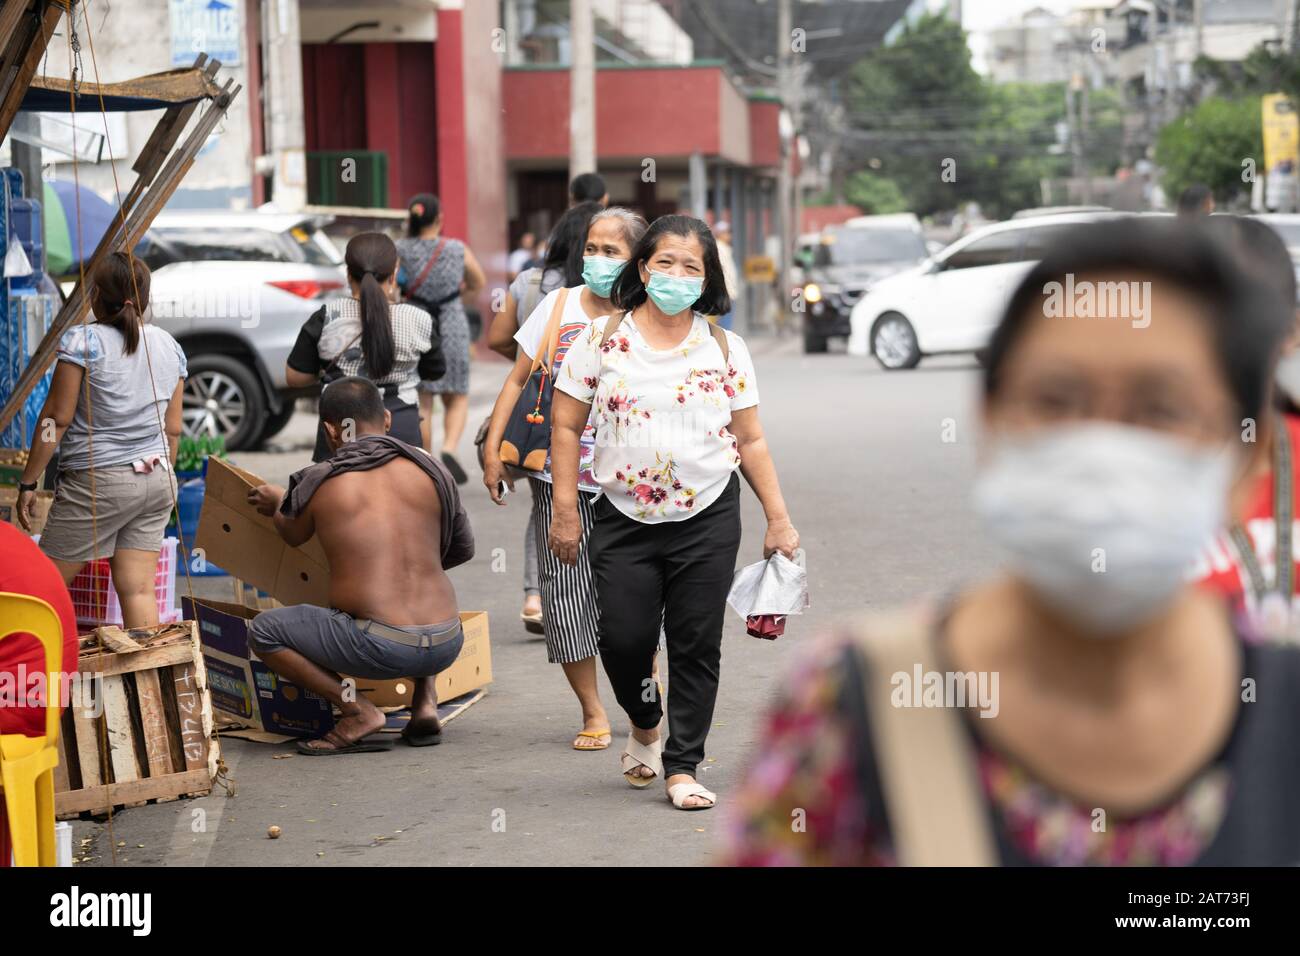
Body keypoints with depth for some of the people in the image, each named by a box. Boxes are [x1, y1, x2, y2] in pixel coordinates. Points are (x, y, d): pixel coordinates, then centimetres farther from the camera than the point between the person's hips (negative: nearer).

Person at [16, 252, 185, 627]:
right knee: (138, 589, 4)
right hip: (157, 478, 6)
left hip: (96, 481, -6)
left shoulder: (82, 341, -10)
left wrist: (28, 483, -3)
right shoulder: (169, 347, 7)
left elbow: (57, 419, -10)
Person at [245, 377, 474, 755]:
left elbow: (294, 536, 22)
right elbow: (463, 549, 18)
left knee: (262, 630, 12)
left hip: (381, 650, -4)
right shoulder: (428, 466, 7)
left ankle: (357, 710, 0)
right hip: (446, 646, 4)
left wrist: (277, 503, 44)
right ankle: (425, 701, 18)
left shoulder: (317, 483, 0)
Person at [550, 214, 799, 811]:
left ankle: (682, 766, 12)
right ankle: (644, 723, 30)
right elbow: (566, 425, 2)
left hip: (709, 520, 1)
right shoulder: (604, 338, 0)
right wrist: (564, 510, -3)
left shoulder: (724, 347, 4)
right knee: (624, 638, -2)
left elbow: (751, 441, 7)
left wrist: (779, 519, 3)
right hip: (624, 520, 0)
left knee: (696, 645, 0)